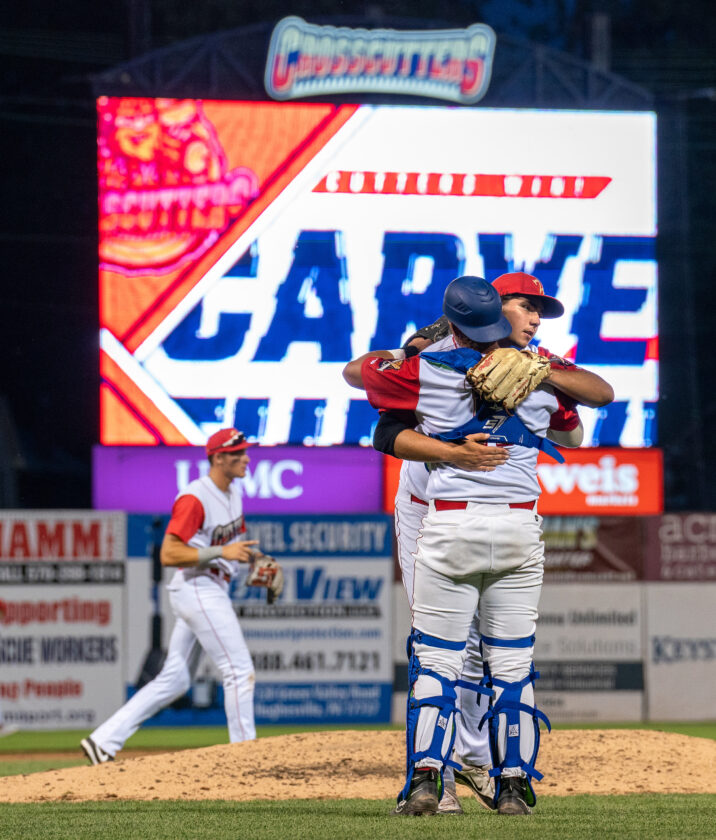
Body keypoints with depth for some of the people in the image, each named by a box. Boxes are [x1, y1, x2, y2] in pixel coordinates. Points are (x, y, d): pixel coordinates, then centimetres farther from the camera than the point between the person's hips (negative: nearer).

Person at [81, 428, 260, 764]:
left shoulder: (232, 494, 13)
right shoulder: (194, 499, -17)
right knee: (239, 671, -8)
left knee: (174, 680, 10)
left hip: (212, 592, 10)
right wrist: (221, 552, -28)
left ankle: (104, 740, 10)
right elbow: (168, 553, -22)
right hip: (197, 588, -10)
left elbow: (237, 540, 26)